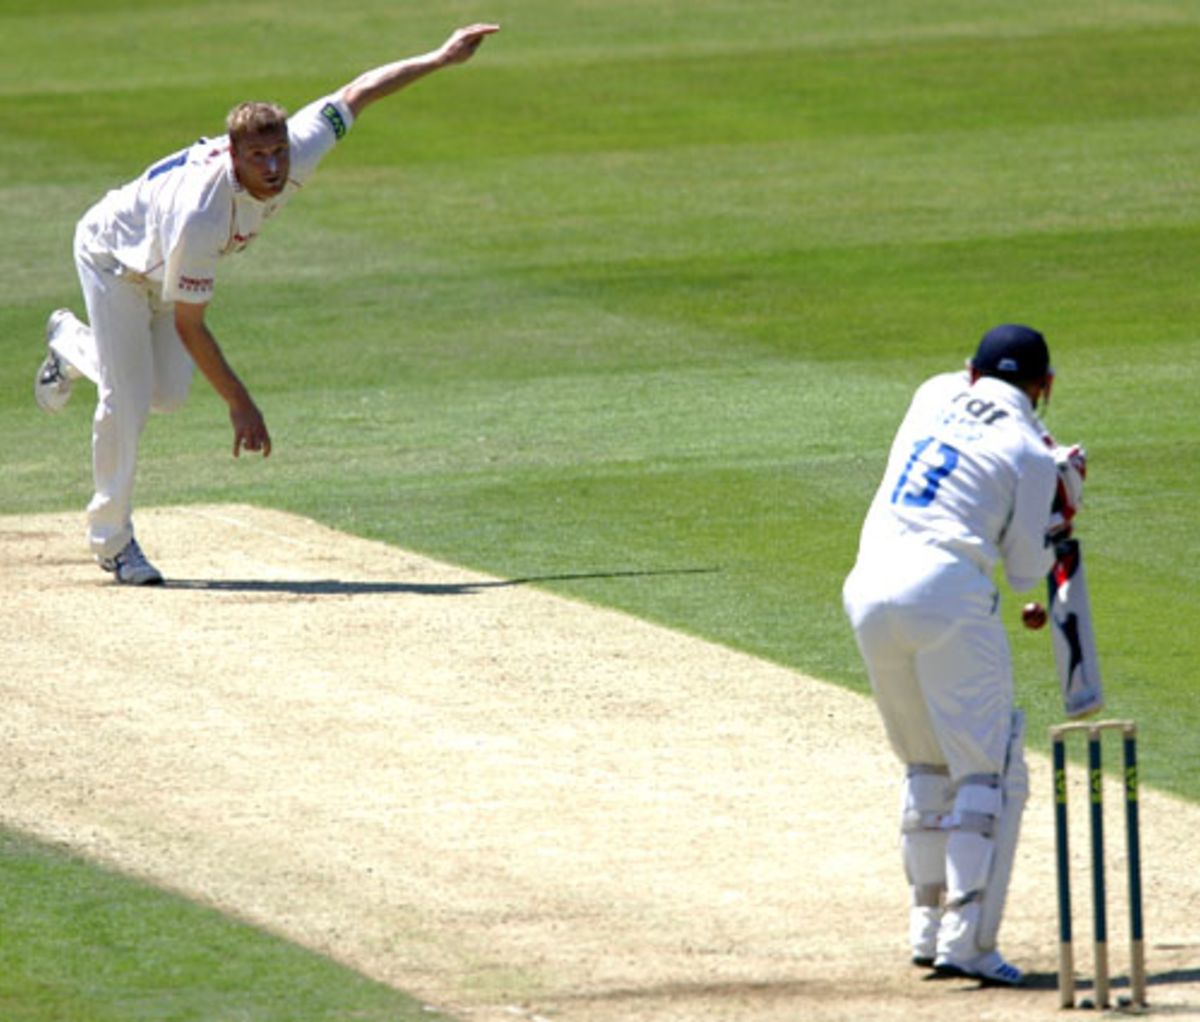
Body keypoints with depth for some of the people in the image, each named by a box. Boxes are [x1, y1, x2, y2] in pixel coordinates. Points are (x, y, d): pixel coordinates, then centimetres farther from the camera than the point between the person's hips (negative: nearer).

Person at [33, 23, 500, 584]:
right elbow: (189, 324, -35)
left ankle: (71, 343, 40)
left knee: (168, 393, 11)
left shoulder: (297, 150, -30)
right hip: (112, 257, -7)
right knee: (127, 402, -11)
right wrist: (239, 403, -31)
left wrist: (440, 58, -13)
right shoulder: (199, 216, -45)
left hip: (164, 265, 7)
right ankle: (112, 539, 9)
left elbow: (355, 93, -14)